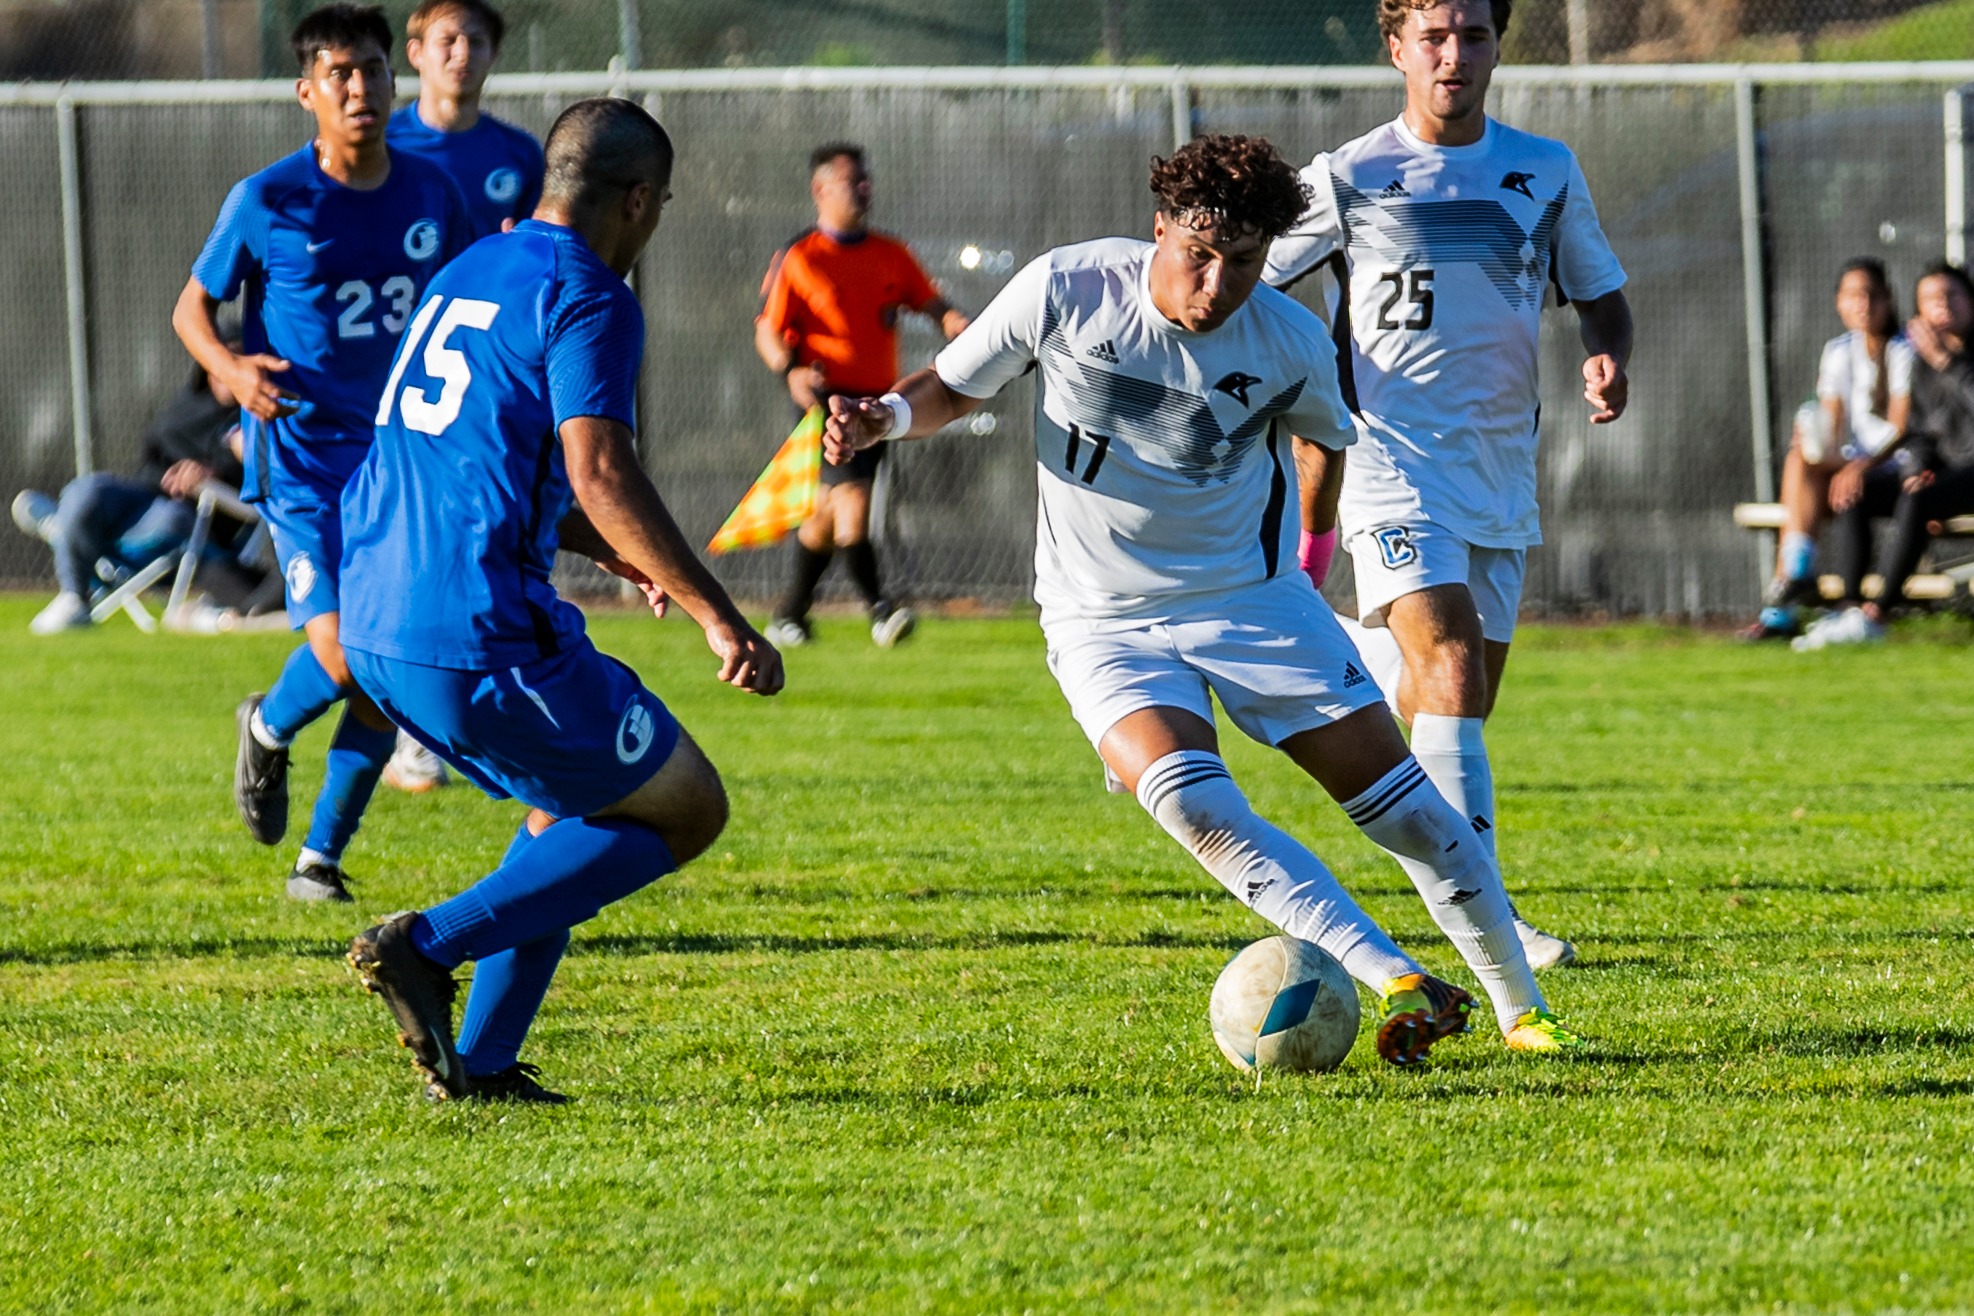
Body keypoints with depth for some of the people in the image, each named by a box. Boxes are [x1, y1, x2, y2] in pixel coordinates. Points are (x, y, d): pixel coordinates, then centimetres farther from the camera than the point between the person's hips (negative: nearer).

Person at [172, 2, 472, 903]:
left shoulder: (432, 194, 3)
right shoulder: (267, 203, -8)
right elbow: (193, 305, 2)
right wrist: (227, 368, -18)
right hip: (302, 456, -4)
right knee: (340, 654, -19)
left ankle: (320, 859, 17)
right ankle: (267, 730, 17)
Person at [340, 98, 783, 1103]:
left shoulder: (469, 273, 20)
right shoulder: (587, 299, -8)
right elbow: (598, 473, -21)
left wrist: (617, 556, 42)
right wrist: (717, 616, -22)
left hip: (375, 624, 9)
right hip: (481, 635, -9)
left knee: (576, 806, 25)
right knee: (686, 808, 5)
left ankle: (481, 1061, 15)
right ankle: (429, 944, -8)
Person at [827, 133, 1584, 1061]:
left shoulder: (1292, 345, -10)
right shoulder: (1065, 291, -13)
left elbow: (1328, 438, 12)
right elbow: (953, 387, 0)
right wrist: (887, 417, -18)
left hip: (1253, 600, 1)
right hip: (1104, 623, -1)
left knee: (1399, 800, -4)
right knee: (1194, 806, -27)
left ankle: (1521, 1010, 14)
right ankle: (1403, 987, -27)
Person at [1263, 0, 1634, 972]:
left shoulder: (1545, 172, 8)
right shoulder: (1348, 178, -2)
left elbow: (1600, 296, 18)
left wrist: (1607, 359, -6)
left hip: (1502, 472, 5)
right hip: (1392, 459, -5)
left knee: (1463, 699, 8)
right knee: (1451, 669, -22)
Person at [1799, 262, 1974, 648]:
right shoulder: (1924, 363, 13)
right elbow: (1920, 431, 14)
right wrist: (1917, 470, -6)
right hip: (1941, 467, 8)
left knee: (1917, 501, -35)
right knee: (1852, 492, -9)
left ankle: (1875, 616, -37)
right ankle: (1851, 608, -21)